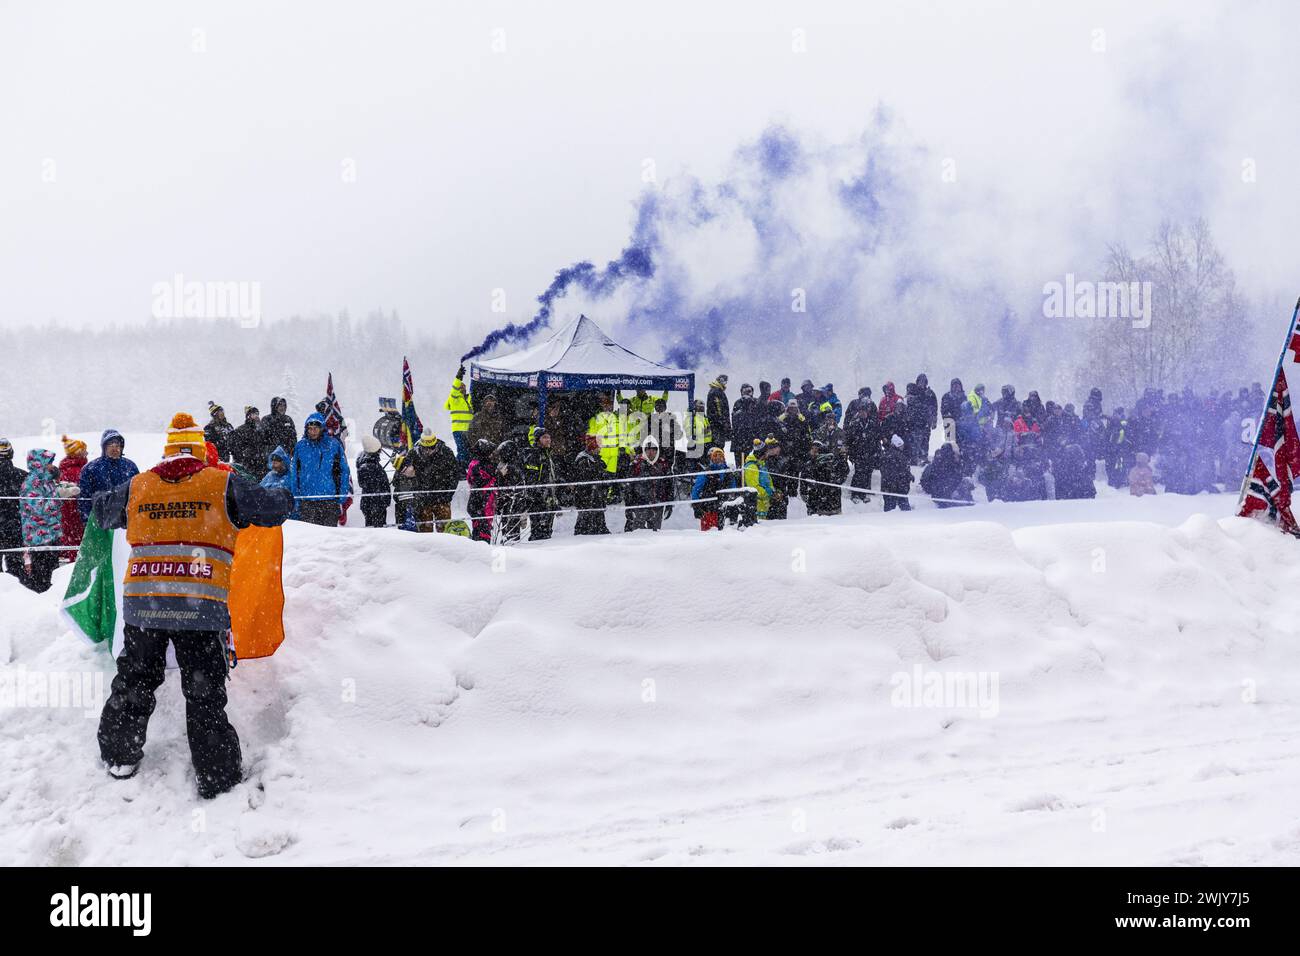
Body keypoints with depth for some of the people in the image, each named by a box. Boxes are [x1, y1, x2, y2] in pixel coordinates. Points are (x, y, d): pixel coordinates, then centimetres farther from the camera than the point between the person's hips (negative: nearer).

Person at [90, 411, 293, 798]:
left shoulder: (137, 487, 11)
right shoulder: (222, 484, 2)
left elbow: (102, 511, 30)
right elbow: (276, 507, 9)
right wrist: (279, 494, 32)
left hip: (141, 603, 3)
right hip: (200, 606, -3)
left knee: (134, 680, 22)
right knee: (204, 694, 5)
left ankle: (119, 757, 34)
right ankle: (217, 776, 9)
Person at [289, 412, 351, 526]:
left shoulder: (334, 445, 1)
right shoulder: (300, 447, 5)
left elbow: (344, 471, 4)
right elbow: (293, 473, 11)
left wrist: (342, 495, -1)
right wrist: (294, 496, 6)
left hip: (330, 500, -1)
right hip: (307, 501, 1)